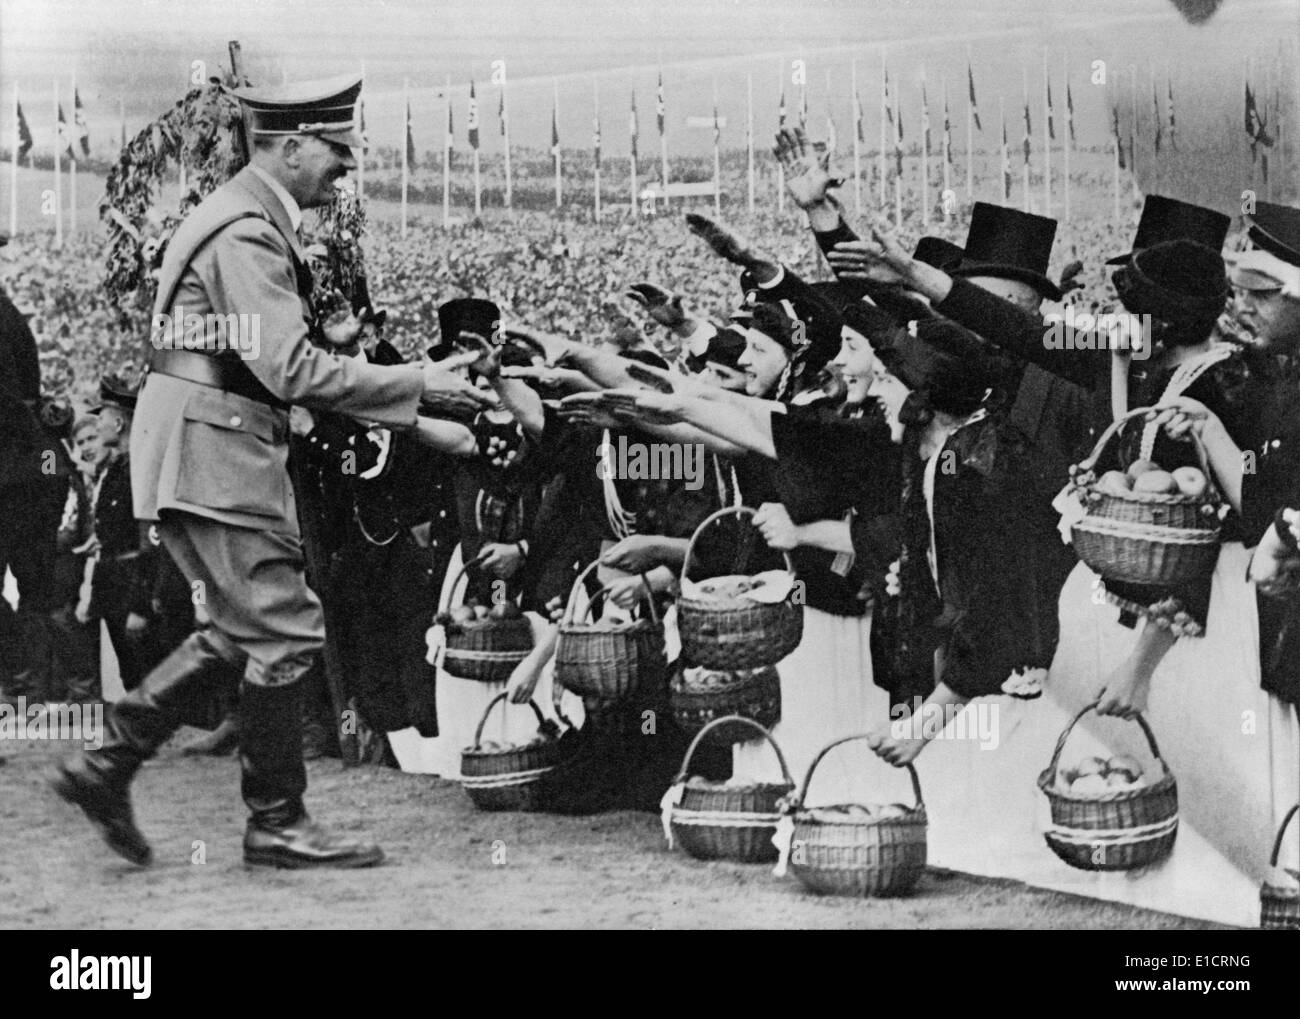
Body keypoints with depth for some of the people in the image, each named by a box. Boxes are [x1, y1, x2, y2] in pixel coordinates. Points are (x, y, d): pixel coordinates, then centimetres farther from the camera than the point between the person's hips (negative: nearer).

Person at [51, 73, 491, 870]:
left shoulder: (256, 219, 15)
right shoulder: (246, 233, -18)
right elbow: (291, 373, -25)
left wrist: (320, 328, 7)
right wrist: (418, 382, -20)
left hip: (213, 454, 10)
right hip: (214, 454, -10)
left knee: (243, 632, 15)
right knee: (285, 632, -4)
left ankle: (108, 764, 18)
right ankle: (278, 825, 7)